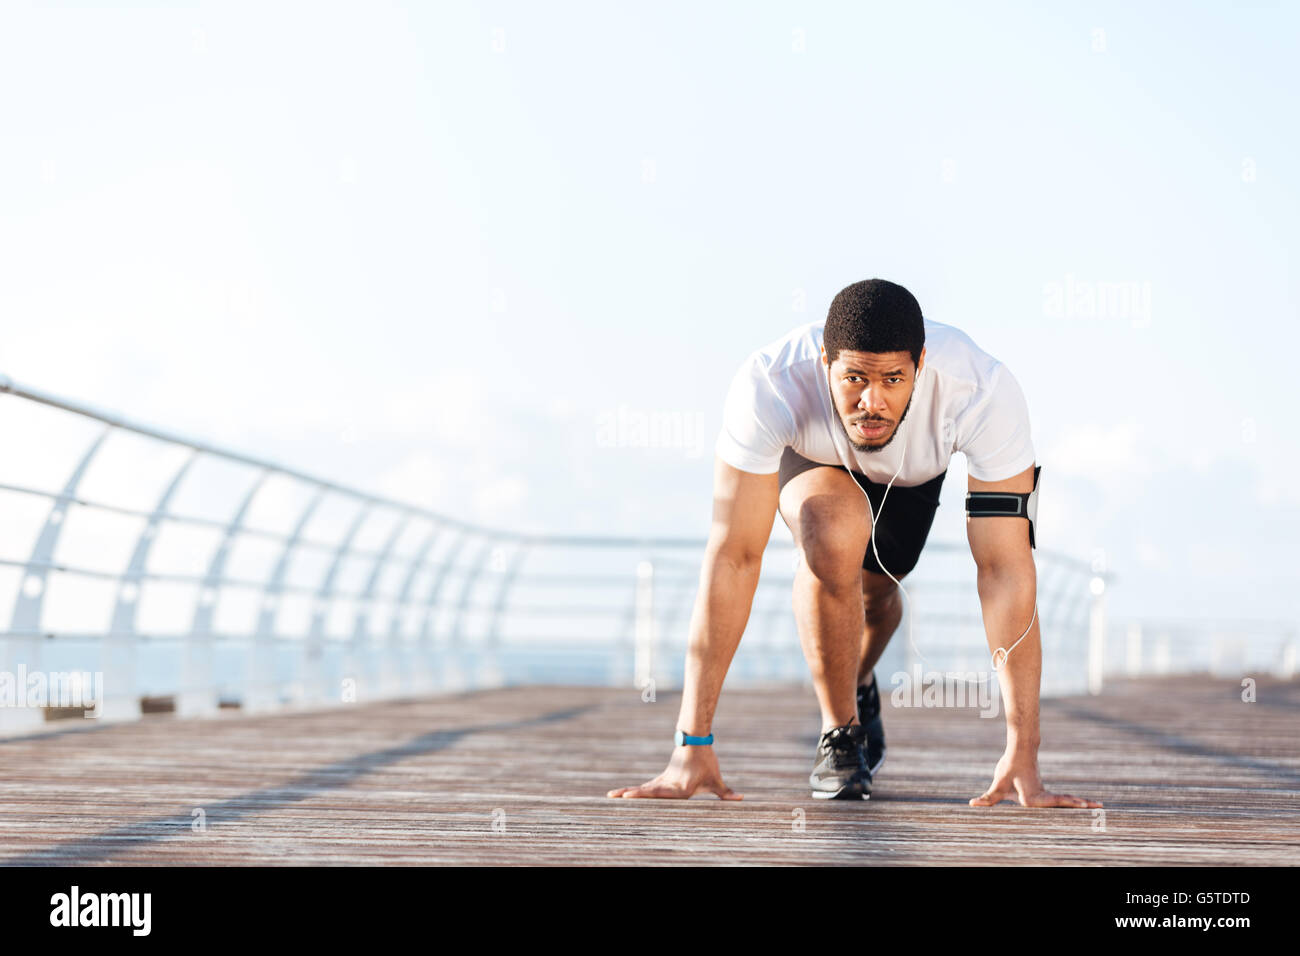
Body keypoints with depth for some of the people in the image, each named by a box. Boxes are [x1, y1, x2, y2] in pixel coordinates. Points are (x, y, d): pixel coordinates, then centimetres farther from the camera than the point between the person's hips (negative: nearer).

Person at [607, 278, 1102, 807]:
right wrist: (692, 745, -43)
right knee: (833, 534, -31)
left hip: (917, 468, 2)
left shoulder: (983, 391, -43)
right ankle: (839, 733, -9)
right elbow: (734, 555, -41)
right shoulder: (768, 387, -44)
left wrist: (1022, 754, -44)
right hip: (808, 459, -2)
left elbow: (1005, 568, -42)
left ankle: (859, 684, 54)